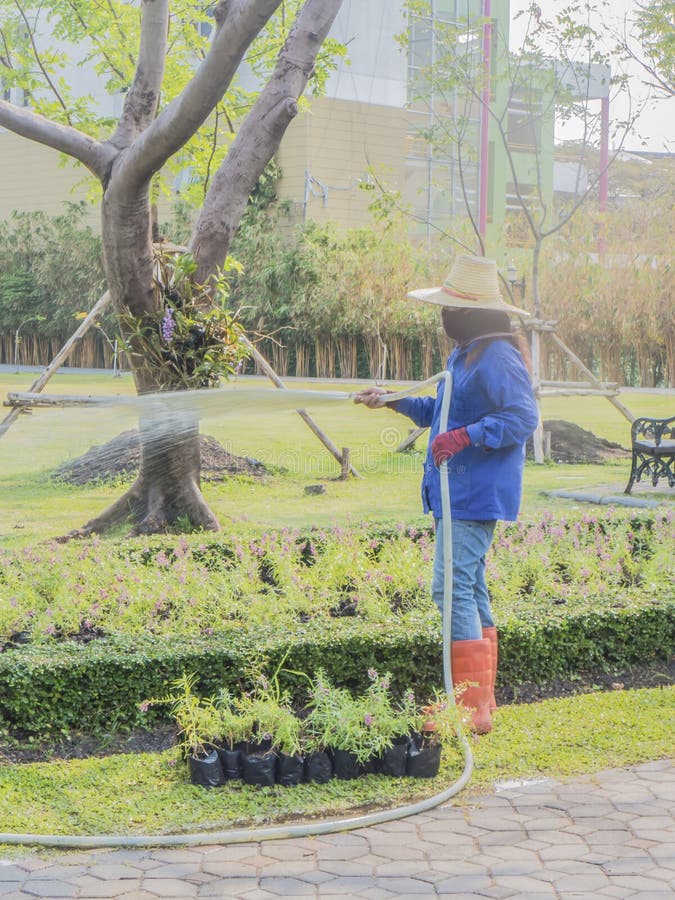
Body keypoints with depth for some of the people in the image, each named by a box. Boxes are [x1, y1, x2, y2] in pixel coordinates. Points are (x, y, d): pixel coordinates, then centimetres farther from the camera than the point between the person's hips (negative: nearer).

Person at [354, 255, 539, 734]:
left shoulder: (497, 357, -16)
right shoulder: (467, 354, 18)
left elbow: (523, 416, -25)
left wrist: (465, 436, -30)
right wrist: (395, 401, 32)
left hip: (476, 496, -11)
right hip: (458, 492, 11)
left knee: (453, 587, -12)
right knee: (469, 589, 14)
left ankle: (471, 706, -9)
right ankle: (482, 698, 22)